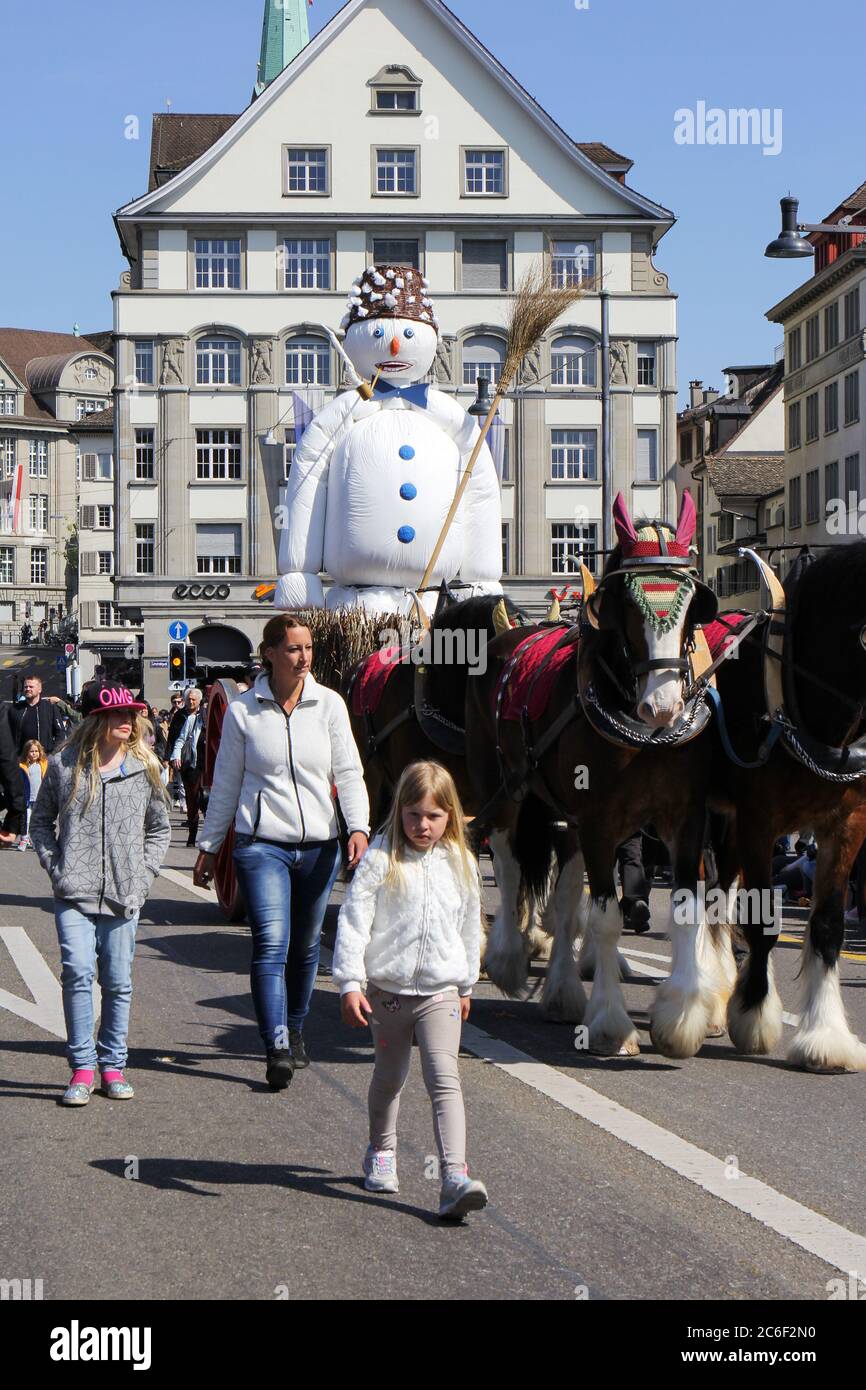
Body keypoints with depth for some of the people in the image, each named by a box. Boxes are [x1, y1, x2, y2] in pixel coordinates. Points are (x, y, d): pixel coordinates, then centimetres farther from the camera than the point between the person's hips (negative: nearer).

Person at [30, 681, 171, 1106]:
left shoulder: (144, 769, 5)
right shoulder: (64, 765, 2)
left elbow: (159, 828, 16)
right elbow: (41, 821, 13)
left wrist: (144, 872, 4)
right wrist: (54, 866, 1)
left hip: (123, 896, 1)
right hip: (74, 894, -1)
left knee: (118, 982, 4)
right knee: (77, 972, -14)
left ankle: (112, 1065, 17)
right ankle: (82, 1067, -5)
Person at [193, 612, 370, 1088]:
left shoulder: (329, 704, 3)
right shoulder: (243, 711, 1)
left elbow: (349, 772, 2)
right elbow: (225, 785, 8)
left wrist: (358, 826, -13)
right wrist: (208, 847, 11)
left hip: (319, 845, 2)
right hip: (261, 844, -2)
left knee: (305, 946, 13)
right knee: (271, 944, -14)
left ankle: (295, 1031, 33)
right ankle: (277, 1049, -16)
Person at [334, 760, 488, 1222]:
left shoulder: (461, 864, 2)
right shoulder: (381, 860, -8)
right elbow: (353, 920, -11)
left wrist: (466, 985, 22)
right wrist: (350, 984, -16)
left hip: (440, 991, 0)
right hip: (387, 989, 0)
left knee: (444, 1079, -13)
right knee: (389, 1076, 17)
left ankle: (455, 1176, -22)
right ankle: (381, 1153, 41)